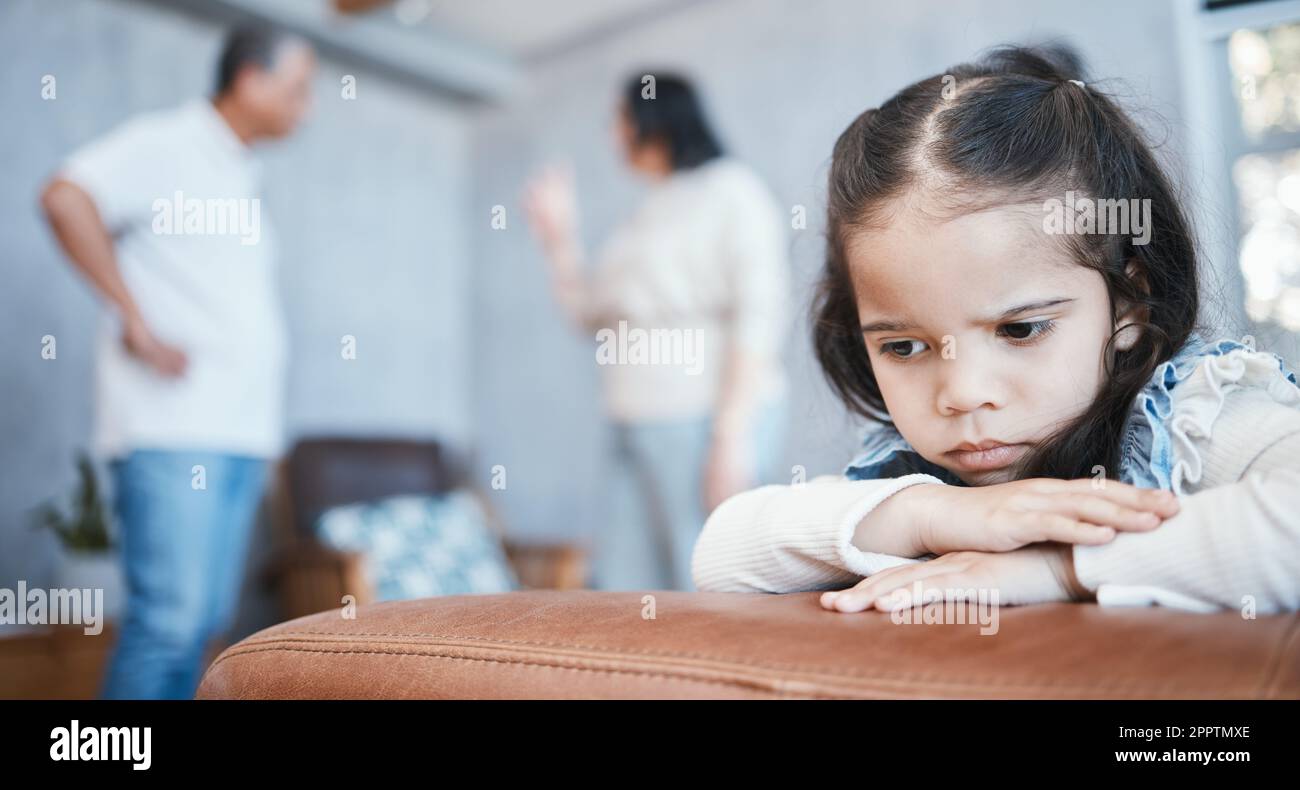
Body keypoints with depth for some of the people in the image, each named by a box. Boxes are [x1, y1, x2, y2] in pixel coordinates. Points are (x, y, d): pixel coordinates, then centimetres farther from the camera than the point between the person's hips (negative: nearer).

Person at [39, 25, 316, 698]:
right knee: (169, 615, -10)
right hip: (173, 424, -8)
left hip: (240, 429, 8)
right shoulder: (164, 142, -3)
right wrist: (136, 324, -18)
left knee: (206, 617, 9)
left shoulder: (239, 171, 22)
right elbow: (66, 197, -20)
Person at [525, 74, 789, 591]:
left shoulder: (732, 189, 0)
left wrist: (731, 435, -19)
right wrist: (558, 236, 12)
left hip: (706, 425, -8)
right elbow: (594, 317, 21)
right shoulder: (649, 216, 22)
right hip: (643, 431, 8)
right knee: (618, 591, 6)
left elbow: (759, 317, -12)